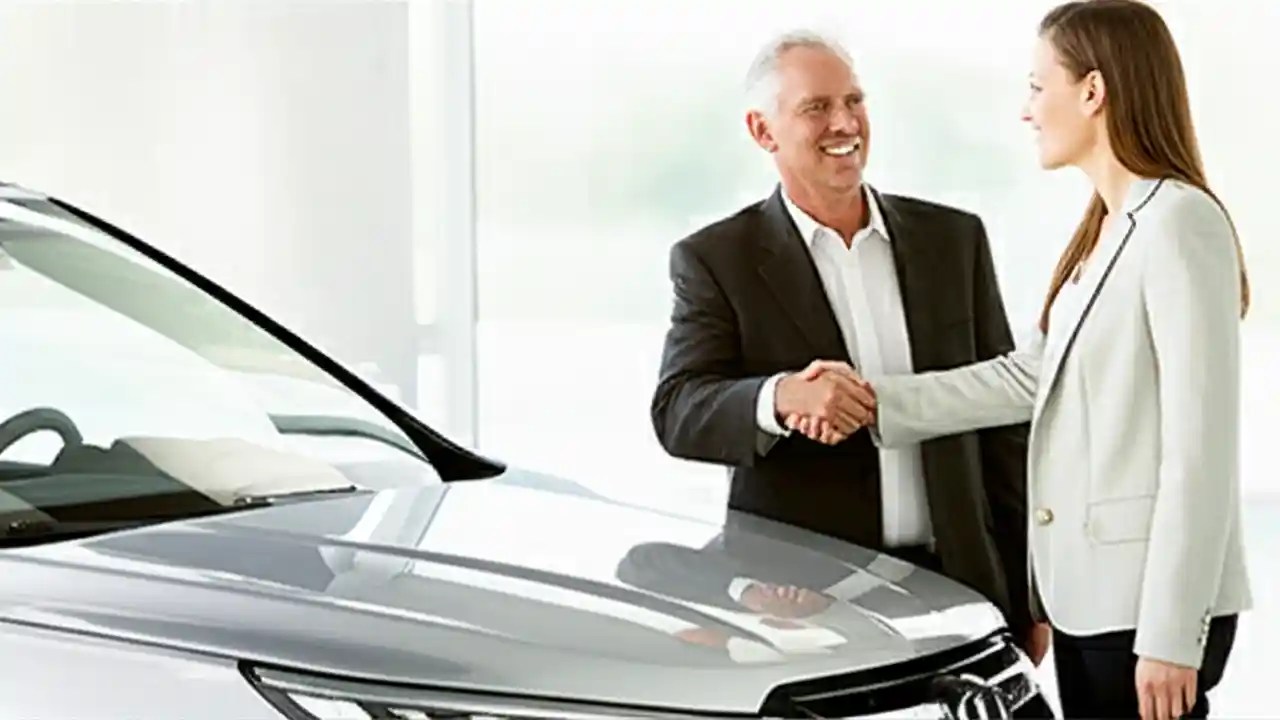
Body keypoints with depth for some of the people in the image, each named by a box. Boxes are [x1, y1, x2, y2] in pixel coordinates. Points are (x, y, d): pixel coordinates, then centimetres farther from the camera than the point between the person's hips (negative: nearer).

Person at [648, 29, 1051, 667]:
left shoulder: (953, 238, 11)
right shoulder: (715, 260, 2)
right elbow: (677, 412, -8)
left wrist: (1030, 590, 9)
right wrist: (780, 397, -28)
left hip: (959, 587, 3)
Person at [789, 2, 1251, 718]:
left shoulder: (1180, 224, -15)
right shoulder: (1105, 231, 14)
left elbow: (1199, 447, -18)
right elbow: (1030, 376, 16)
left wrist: (1169, 636, -20)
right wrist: (875, 399, 9)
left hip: (1150, 601, -9)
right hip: (1087, 593, 9)